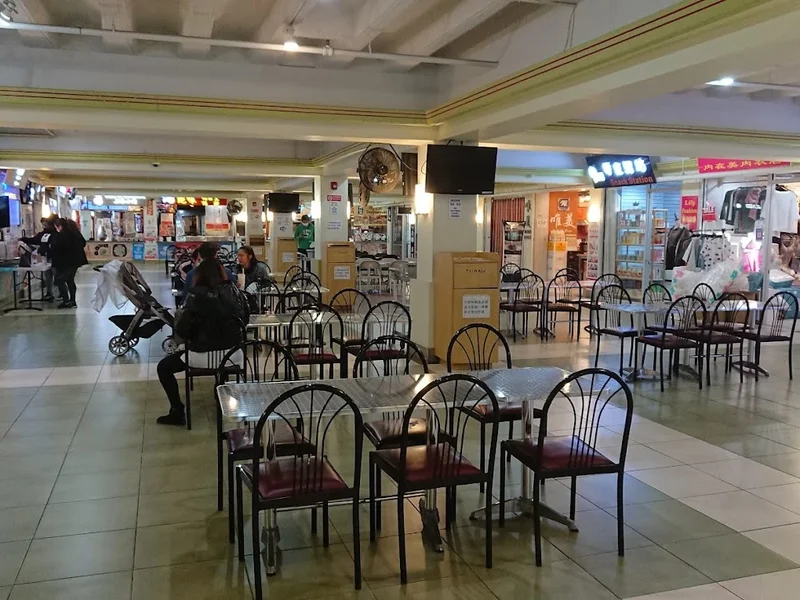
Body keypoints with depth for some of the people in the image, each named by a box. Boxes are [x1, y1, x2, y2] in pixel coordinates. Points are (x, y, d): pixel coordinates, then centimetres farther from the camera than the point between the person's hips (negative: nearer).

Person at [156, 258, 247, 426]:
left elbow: (181, 330, -13)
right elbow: (243, 319, 8)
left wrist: (179, 318, 8)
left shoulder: (197, 294, -13)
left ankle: (177, 411, 12)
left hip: (204, 355, -5)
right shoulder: (232, 290, -1)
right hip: (232, 352, 5)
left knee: (163, 367, 16)